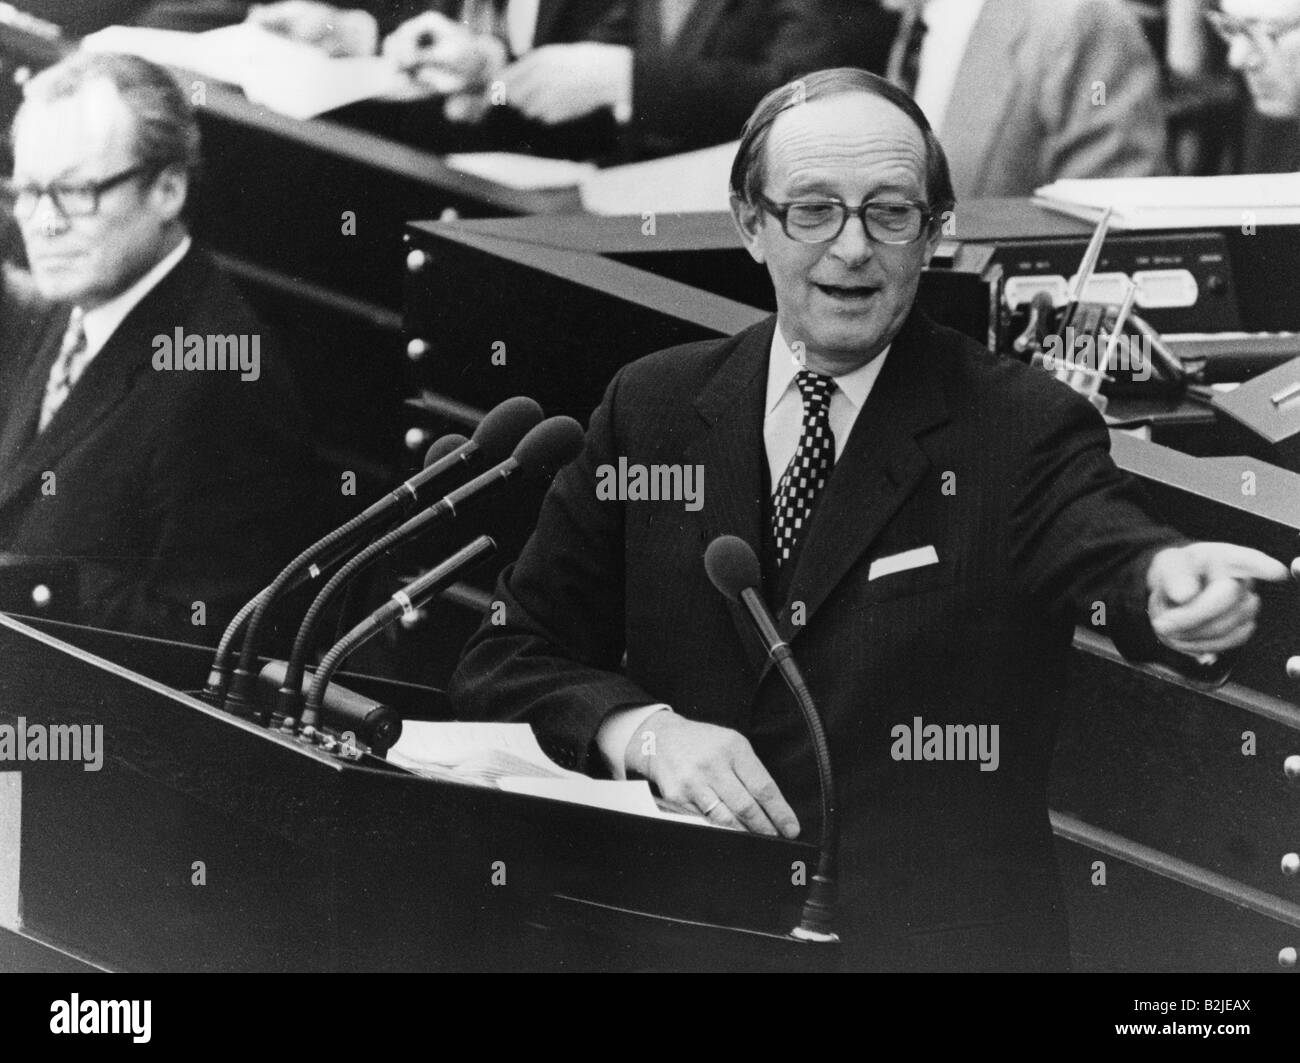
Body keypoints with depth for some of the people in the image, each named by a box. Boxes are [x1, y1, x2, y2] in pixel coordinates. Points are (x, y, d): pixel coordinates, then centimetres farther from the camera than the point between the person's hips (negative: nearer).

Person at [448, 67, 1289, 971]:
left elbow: (1105, 547, -19)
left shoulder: (1025, 428, 1)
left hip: (946, 929, -1)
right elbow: (503, 657, 9)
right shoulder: (652, 408, 8)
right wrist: (641, 727, -11)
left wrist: (1172, 580, -42)